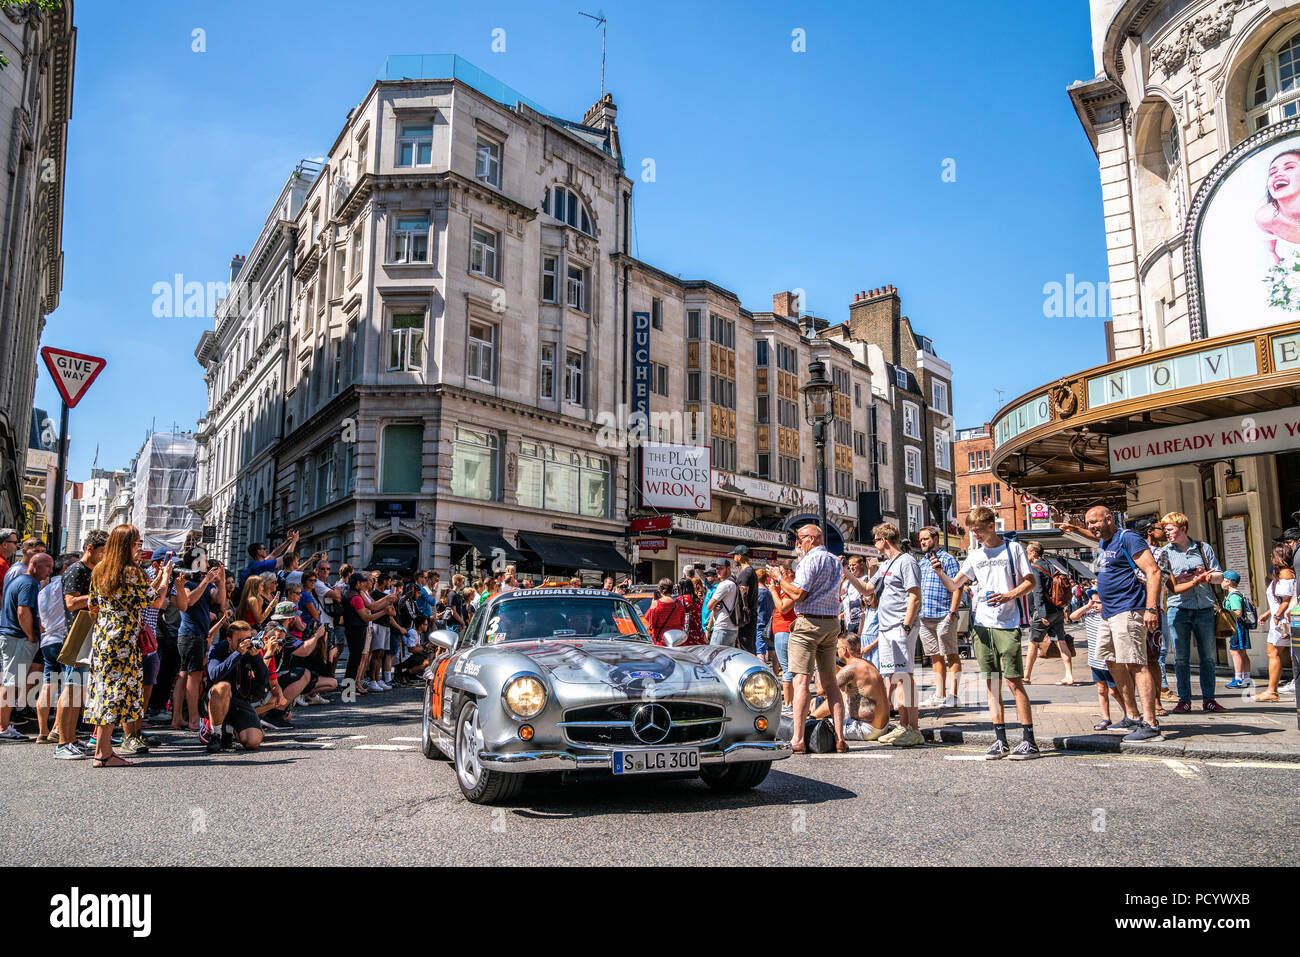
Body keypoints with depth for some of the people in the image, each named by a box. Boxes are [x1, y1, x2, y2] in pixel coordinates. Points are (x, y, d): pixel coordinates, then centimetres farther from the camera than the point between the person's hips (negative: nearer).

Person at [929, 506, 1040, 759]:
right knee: (992, 682, 5)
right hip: (981, 624, 5)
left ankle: (1028, 740, -2)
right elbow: (955, 586, 13)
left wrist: (1008, 596, -16)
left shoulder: (1013, 548, 2)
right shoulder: (975, 555, 14)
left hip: (1007, 624, -5)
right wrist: (940, 573, -7)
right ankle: (1000, 740, 11)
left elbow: (1030, 582, 0)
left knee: (1014, 681, -7)